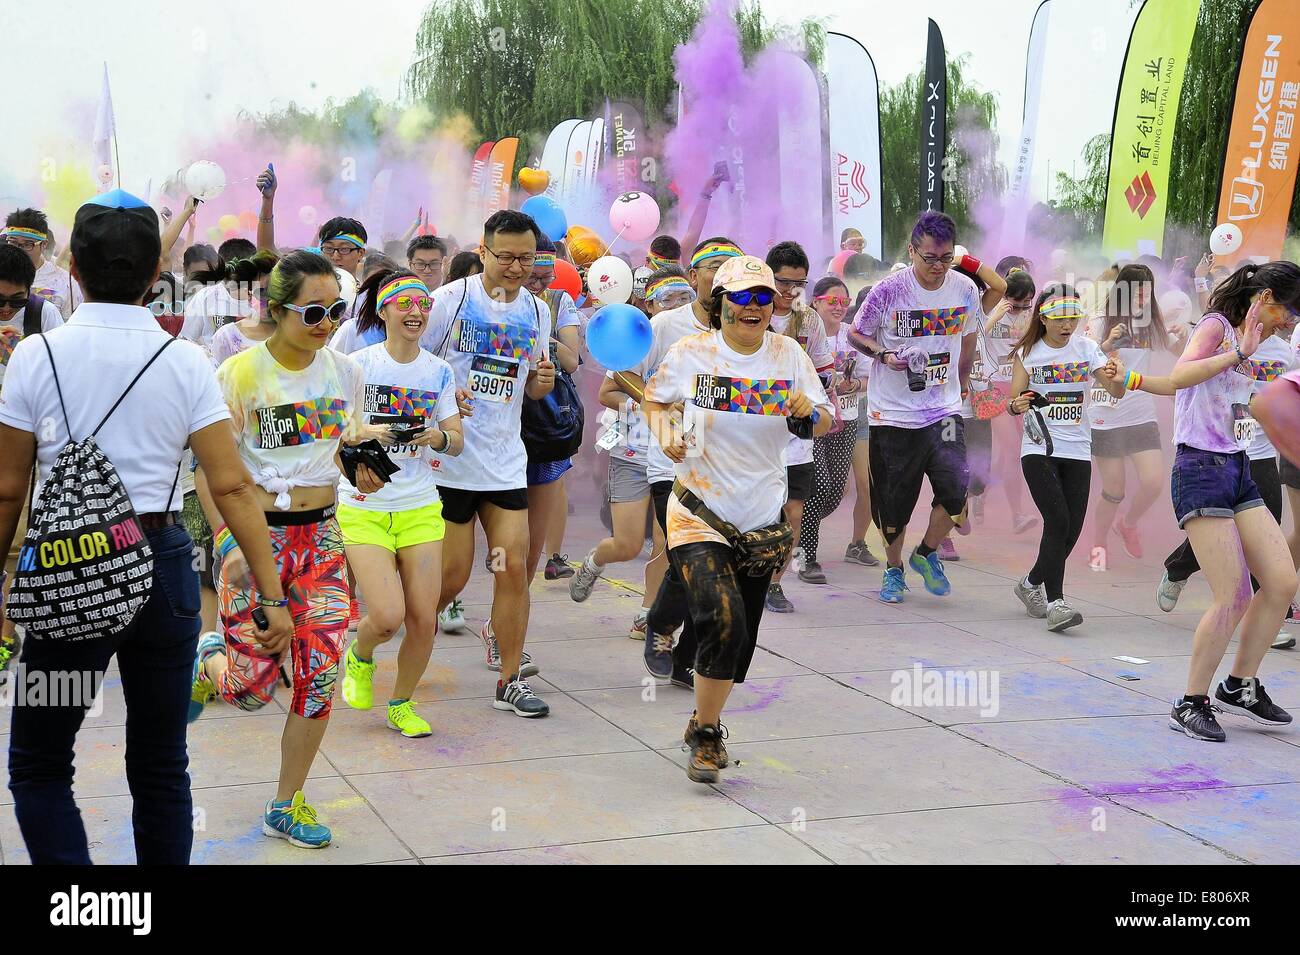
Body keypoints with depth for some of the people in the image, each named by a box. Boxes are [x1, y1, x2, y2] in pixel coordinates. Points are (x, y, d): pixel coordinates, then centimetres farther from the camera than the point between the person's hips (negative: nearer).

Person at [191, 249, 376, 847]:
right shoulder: (240, 373, -12)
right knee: (253, 687, -5)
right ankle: (208, 663, 33)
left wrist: (362, 450, -3)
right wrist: (228, 539, -18)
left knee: (321, 675, -2)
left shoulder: (345, 372, 3)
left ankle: (287, 807, 15)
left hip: (321, 531, 4)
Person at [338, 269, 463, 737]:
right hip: (364, 509, -3)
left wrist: (438, 437, -14)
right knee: (387, 617, -15)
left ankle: (401, 704, 24)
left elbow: (456, 441, 8)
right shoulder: (358, 364, -5)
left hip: (421, 507, 3)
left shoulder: (439, 371, 5)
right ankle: (360, 659, 22)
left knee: (424, 619, -1)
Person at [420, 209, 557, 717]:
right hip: (449, 458, -4)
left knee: (514, 568, 0)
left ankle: (510, 681, 10)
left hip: (505, 460, 4)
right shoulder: (450, 299, -7)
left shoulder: (536, 311, 9)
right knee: (452, 576, 0)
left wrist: (542, 382, -4)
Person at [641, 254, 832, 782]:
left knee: (739, 638, 12)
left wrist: (809, 414, -19)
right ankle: (705, 735, 1)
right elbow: (654, 399, 10)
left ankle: (705, 724, 36)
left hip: (763, 515, 4)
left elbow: (825, 423, 4)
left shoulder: (788, 354, 0)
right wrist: (664, 434, -10)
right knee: (723, 621, -20)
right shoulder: (692, 352, -7)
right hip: (699, 512, -4)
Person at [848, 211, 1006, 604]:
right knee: (895, 501, 5)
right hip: (893, 412, -2)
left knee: (956, 490, -14)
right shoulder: (889, 290, -10)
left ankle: (927, 553, 13)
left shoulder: (965, 289, -1)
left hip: (944, 410, 2)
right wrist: (884, 355, -16)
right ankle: (893, 569, 30)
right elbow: (856, 335, 2)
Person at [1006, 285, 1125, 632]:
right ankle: (1055, 602, -15)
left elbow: (1116, 391, -4)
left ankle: (1031, 584, 24)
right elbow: (1014, 403, 0)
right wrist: (1017, 405, -24)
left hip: (1077, 451, 3)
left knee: (1072, 530, 1)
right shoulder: (1028, 353, 1)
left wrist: (1118, 378, -27)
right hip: (1038, 450, -3)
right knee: (1058, 521, -18)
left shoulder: (1086, 348, 5)